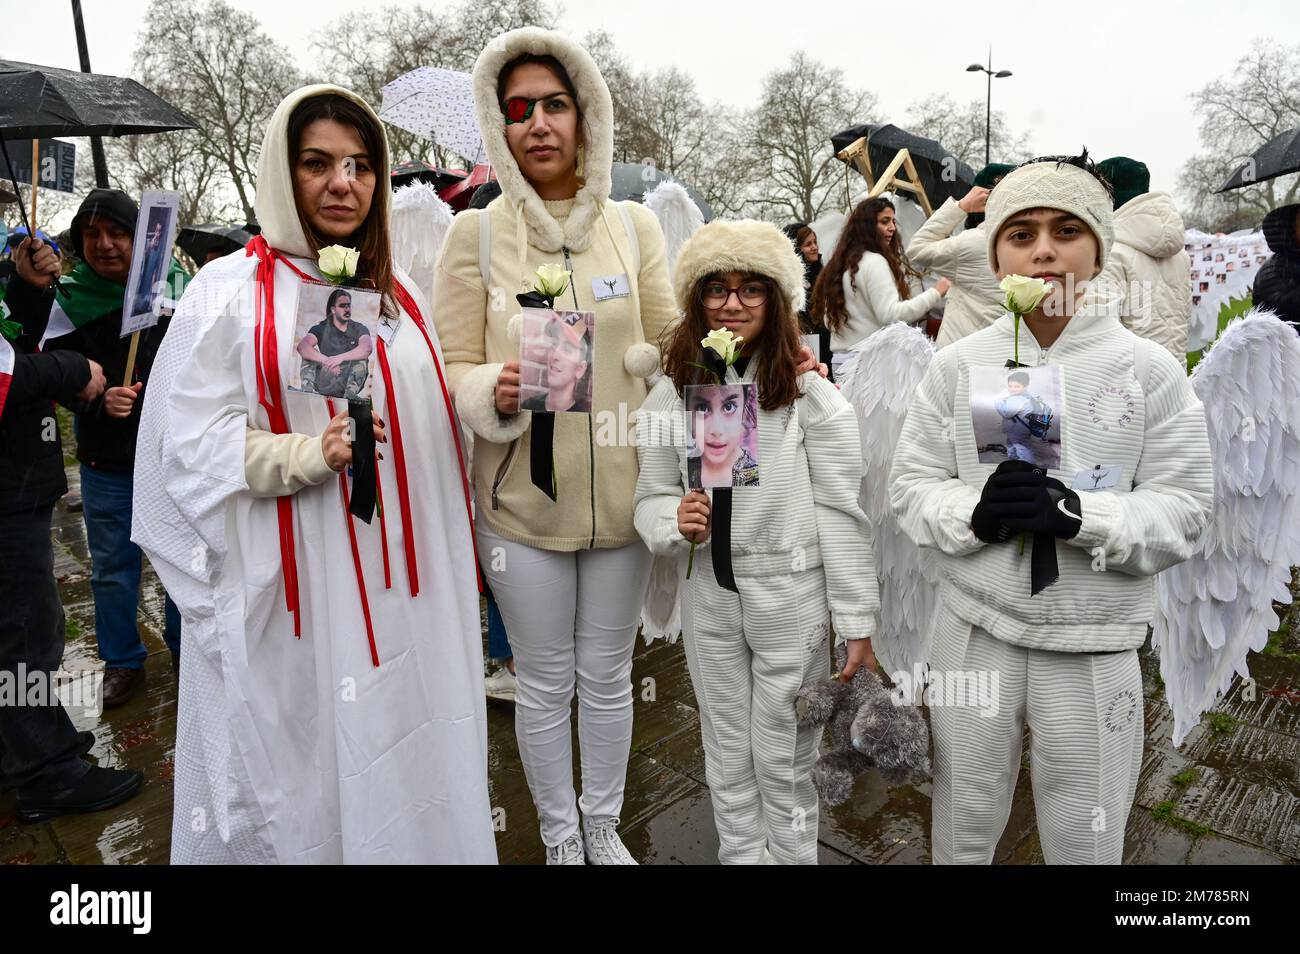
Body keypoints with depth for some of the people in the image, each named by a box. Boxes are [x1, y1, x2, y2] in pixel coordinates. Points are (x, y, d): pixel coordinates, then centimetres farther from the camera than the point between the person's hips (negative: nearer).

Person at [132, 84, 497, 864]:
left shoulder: (401, 295, 13)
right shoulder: (230, 292, -3)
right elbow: (193, 443, -8)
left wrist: (457, 569, 12)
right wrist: (310, 455, -24)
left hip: (404, 590, 4)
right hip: (292, 599, -4)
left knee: (406, 760, 11)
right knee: (301, 766, 7)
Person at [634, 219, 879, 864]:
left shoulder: (810, 395, -10)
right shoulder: (672, 394, -1)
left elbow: (840, 514, -9)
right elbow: (651, 498, 4)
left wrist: (857, 624, -7)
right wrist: (675, 521, -19)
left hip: (794, 595, -3)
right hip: (708, 594, 3)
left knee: (785, 762, 13)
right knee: (728, 757, 20)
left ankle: (792, 854, 37)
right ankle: (740, 854, 42)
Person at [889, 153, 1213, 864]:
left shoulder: (1150, 369, -6)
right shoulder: (956, 364, -3)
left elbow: (1183, 511, -6)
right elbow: (911, 486, -2)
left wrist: (1076, 513, -24)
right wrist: (976, 511, -22)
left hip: (1094, 644, 0)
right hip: (974, 629, 1)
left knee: (1086, 842, 18)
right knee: (963, 831, 20)